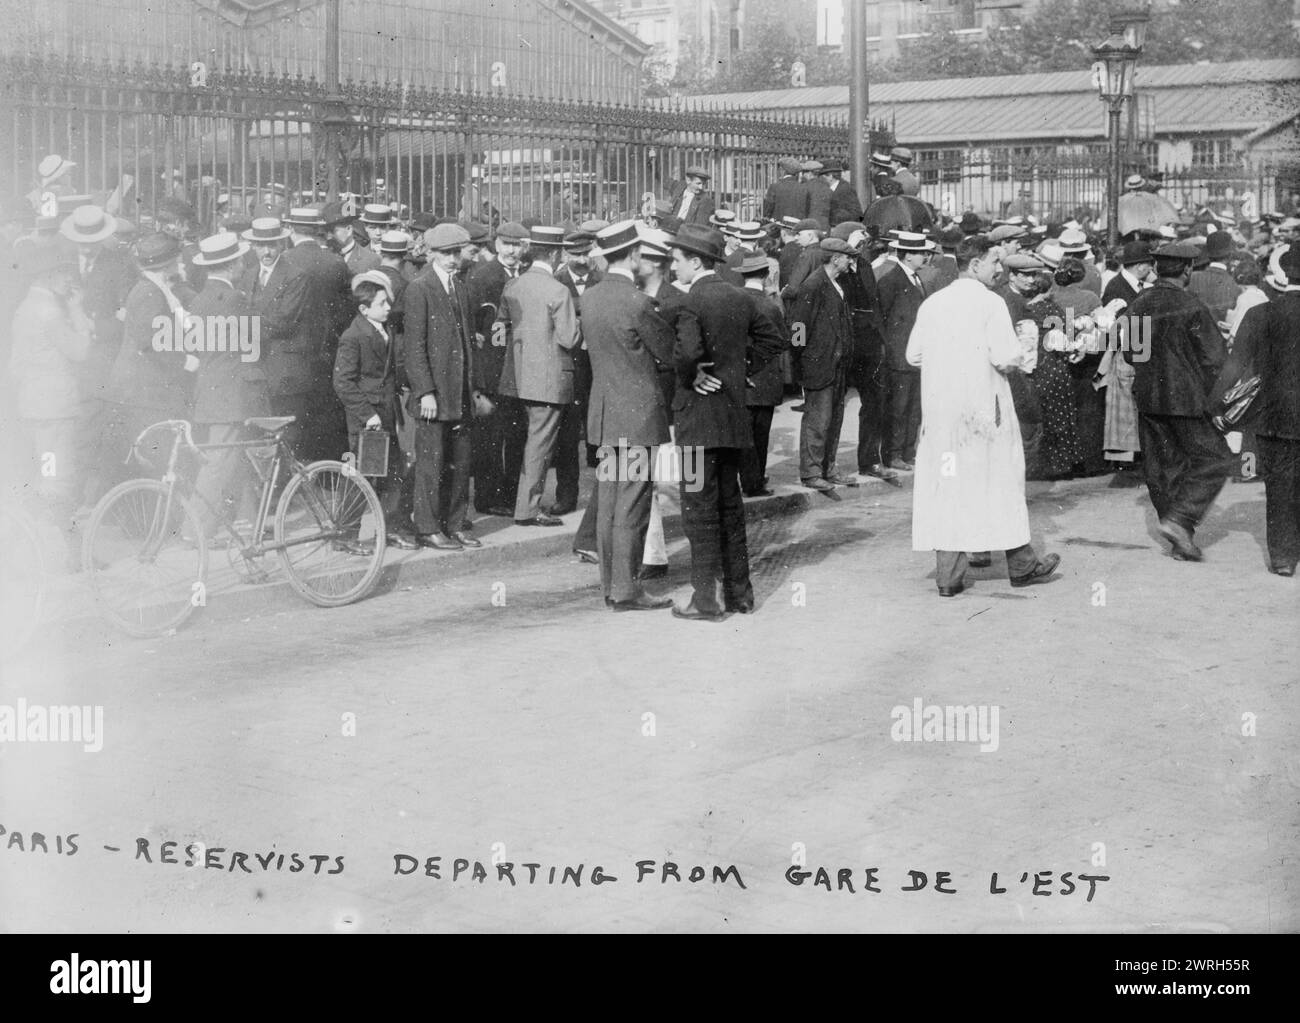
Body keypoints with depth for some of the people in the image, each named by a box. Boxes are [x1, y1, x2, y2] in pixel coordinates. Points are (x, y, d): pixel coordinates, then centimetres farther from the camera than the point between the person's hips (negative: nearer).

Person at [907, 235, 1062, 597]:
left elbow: (914, 356, 8)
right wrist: (1016, 358, 5)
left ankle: (948, 576, 4)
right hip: (984, 406, -4)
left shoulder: (931, 304, 5)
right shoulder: (990, 303, -10)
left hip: (939, 405, 4)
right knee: (1002, 481, 9)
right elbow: (1007, 359, -17)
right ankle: (1021, 564, 20)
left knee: (946, 485, 6)